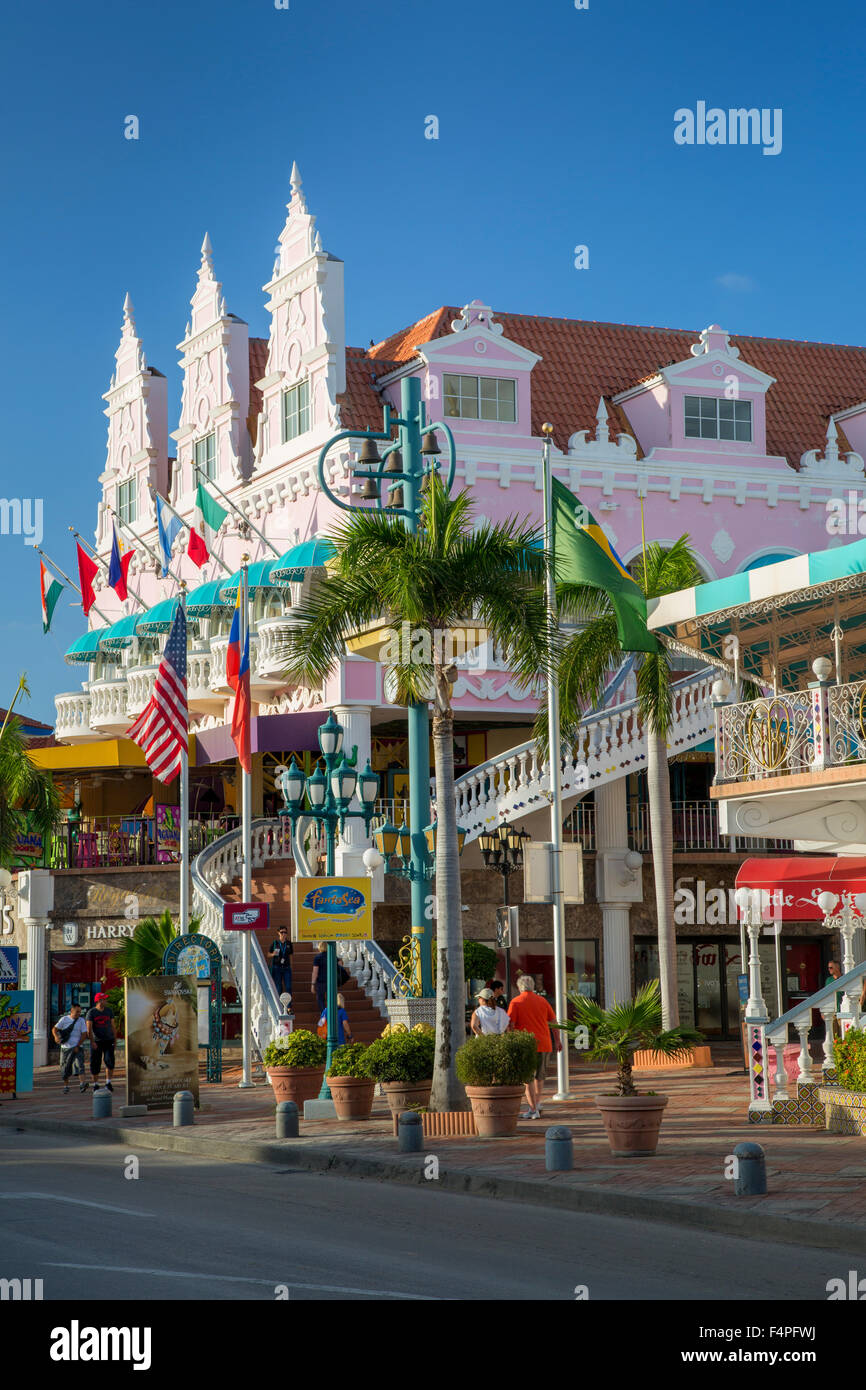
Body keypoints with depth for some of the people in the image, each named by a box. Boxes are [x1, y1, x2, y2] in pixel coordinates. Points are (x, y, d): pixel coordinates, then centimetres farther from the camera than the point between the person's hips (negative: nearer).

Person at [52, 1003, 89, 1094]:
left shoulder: (81, 1021, 3)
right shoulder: (64, 1019, 2)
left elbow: (84, 1034, -1)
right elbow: (54, 1029, -1)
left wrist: (78, 1046, -10)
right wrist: (56, 1036, -24)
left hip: (76, 1048, -1)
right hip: (65, 1048, 1)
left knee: (79, 1064, -19)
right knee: (65, 1068, 6)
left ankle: (82, 1084, -30)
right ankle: (66, 1086, 22)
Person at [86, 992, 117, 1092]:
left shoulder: (109, 1011, 9)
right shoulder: (91, 1012, -3)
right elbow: (89, 1028, -8)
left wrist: (115, 1038, 9)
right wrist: (92, 1042, -15)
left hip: (109, 1040, 2)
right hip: (96, 1041, -2)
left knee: (110, 1061, -11)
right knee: (95, 1064, 1)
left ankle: (108, 1083, -4)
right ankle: (95, 1084, 14)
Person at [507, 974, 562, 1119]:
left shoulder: (515, 1002, -4)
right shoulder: (542, 1001, 8)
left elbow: (510, 1025, -10)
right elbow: (553, 1021, 12)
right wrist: (558, 1040, 20)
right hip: (544, 1044, 4)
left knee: (528, 1077, 1)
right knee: (540, 1075, 21)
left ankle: (533, 1110, -2)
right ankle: (537, 1104, 27)